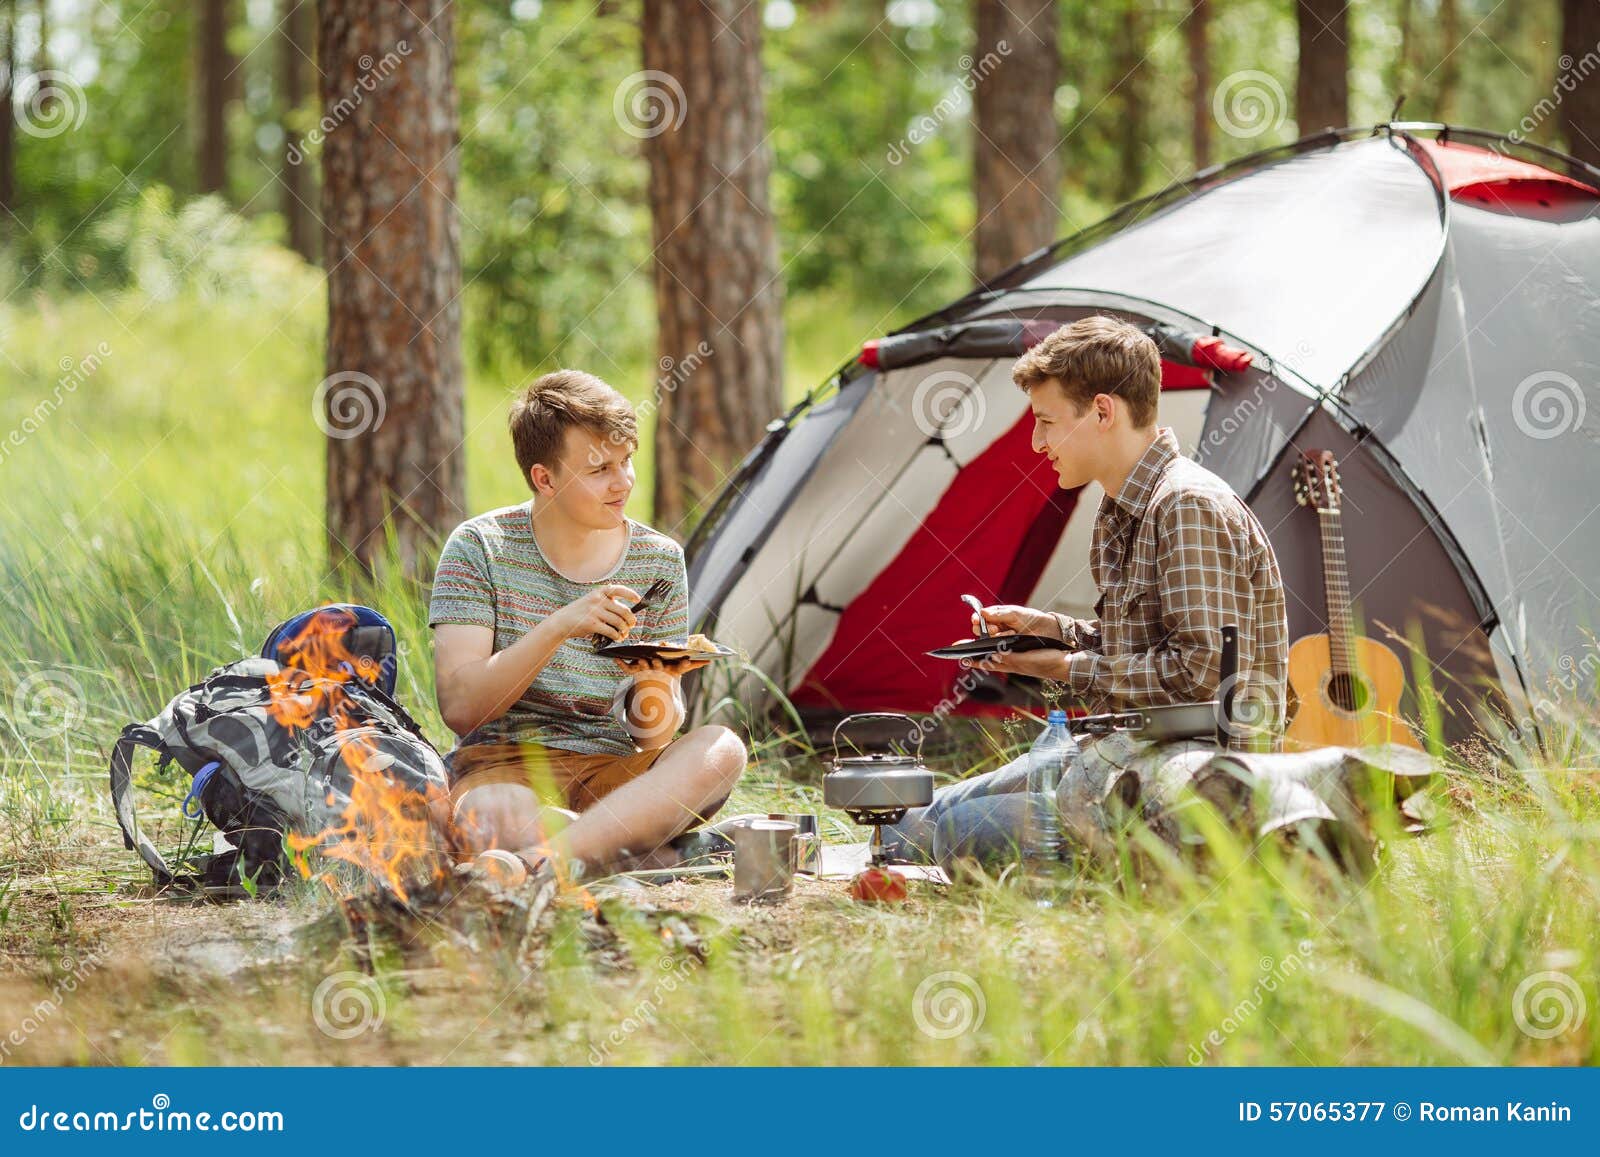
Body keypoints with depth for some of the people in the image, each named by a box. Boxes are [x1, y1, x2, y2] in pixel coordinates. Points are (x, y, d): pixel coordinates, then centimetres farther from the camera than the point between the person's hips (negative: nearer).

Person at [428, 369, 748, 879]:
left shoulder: (658, 560, 6)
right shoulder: (480, 547, -2)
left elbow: (651, 738, 6)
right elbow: (459, 708, -12)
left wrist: (654, 688, -19)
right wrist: (558, 628, -23)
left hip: (614, 773, 4)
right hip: (503, 768, -4)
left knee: (719, 749, -31)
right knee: (495, 818, -42)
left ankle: (547, 859, -45)